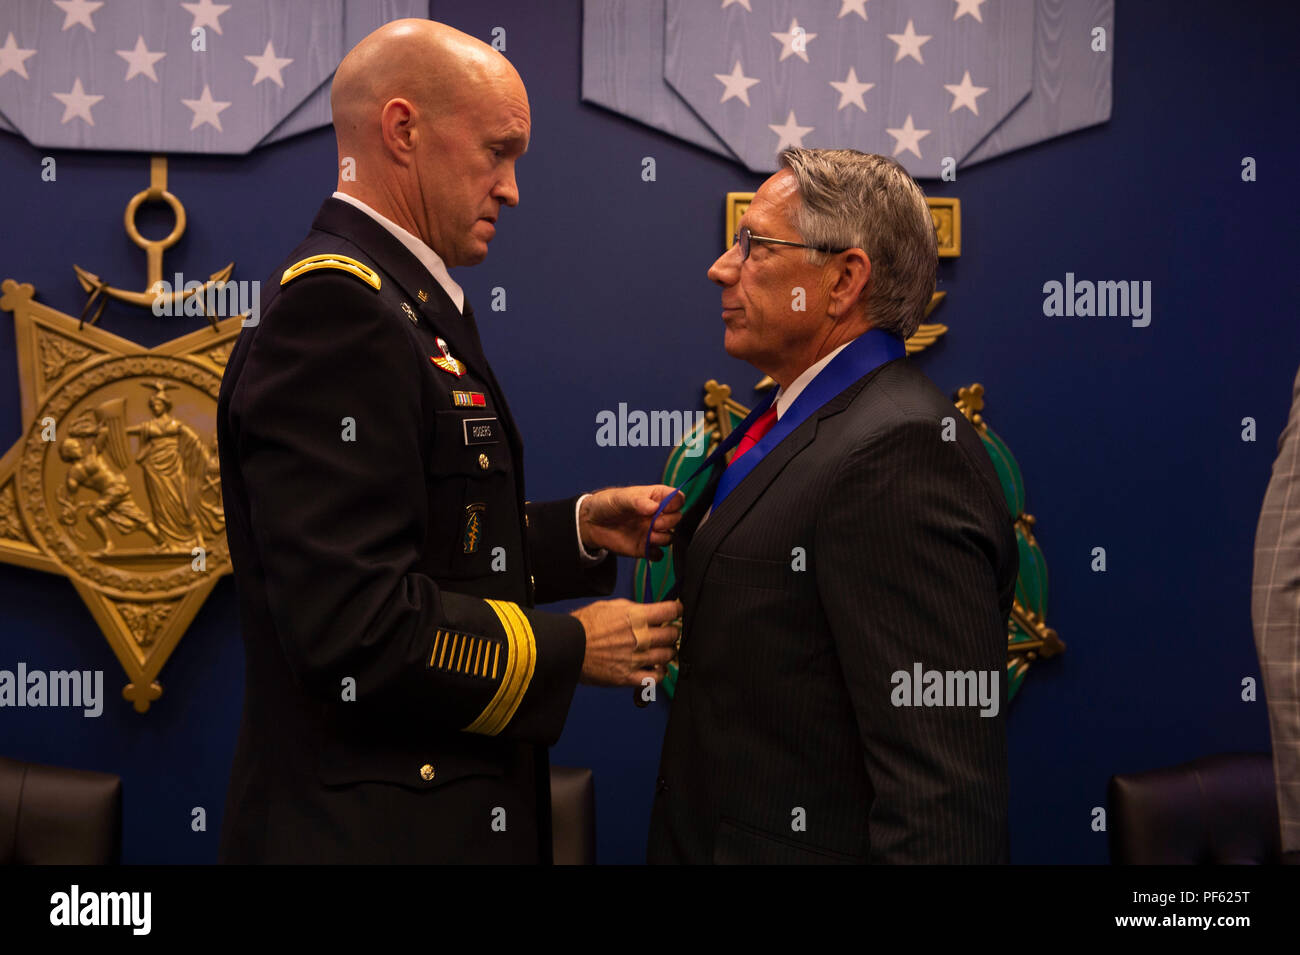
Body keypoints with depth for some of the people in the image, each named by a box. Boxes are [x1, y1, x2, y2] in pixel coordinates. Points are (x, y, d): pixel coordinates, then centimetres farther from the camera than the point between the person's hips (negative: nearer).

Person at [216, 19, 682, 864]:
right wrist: (573, 649, -15)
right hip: (372, 827, -9)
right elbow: (357, 629, -26)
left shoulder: (399, 305, 12)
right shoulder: (333, 308, -19)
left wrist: (577, 531, 4)